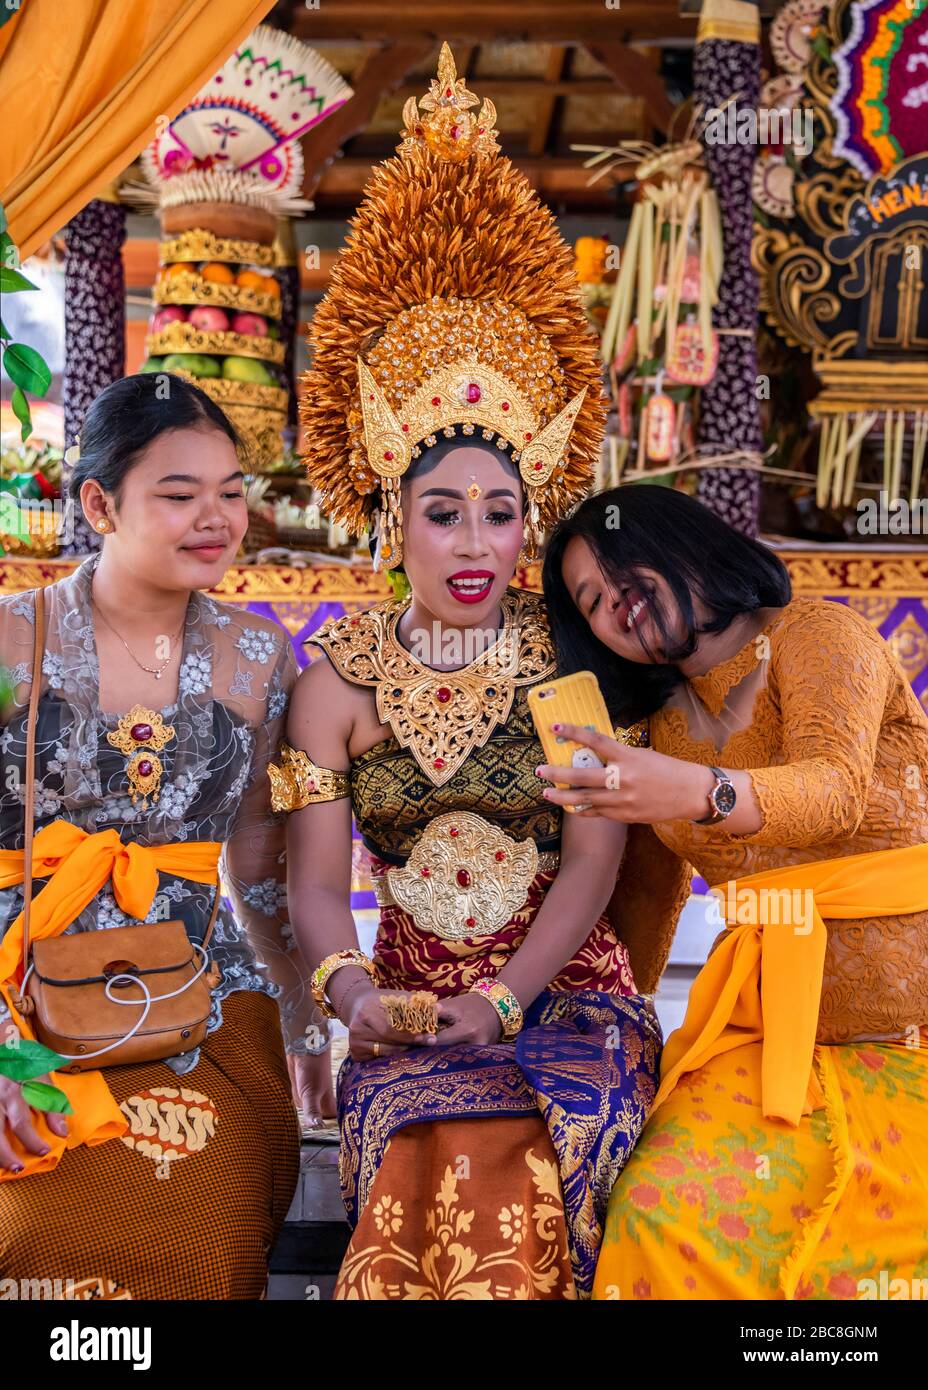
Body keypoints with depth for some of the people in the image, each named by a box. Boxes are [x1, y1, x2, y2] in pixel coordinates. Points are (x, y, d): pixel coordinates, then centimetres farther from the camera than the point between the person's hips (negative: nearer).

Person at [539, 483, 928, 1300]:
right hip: (770, 1037, 4)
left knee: (858, 1259, -18)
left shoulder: (818, 634, -1)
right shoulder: (661, 731, 16)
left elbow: (836, 788, -19)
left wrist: (700, 792, -37)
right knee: (666, 1220, -20)